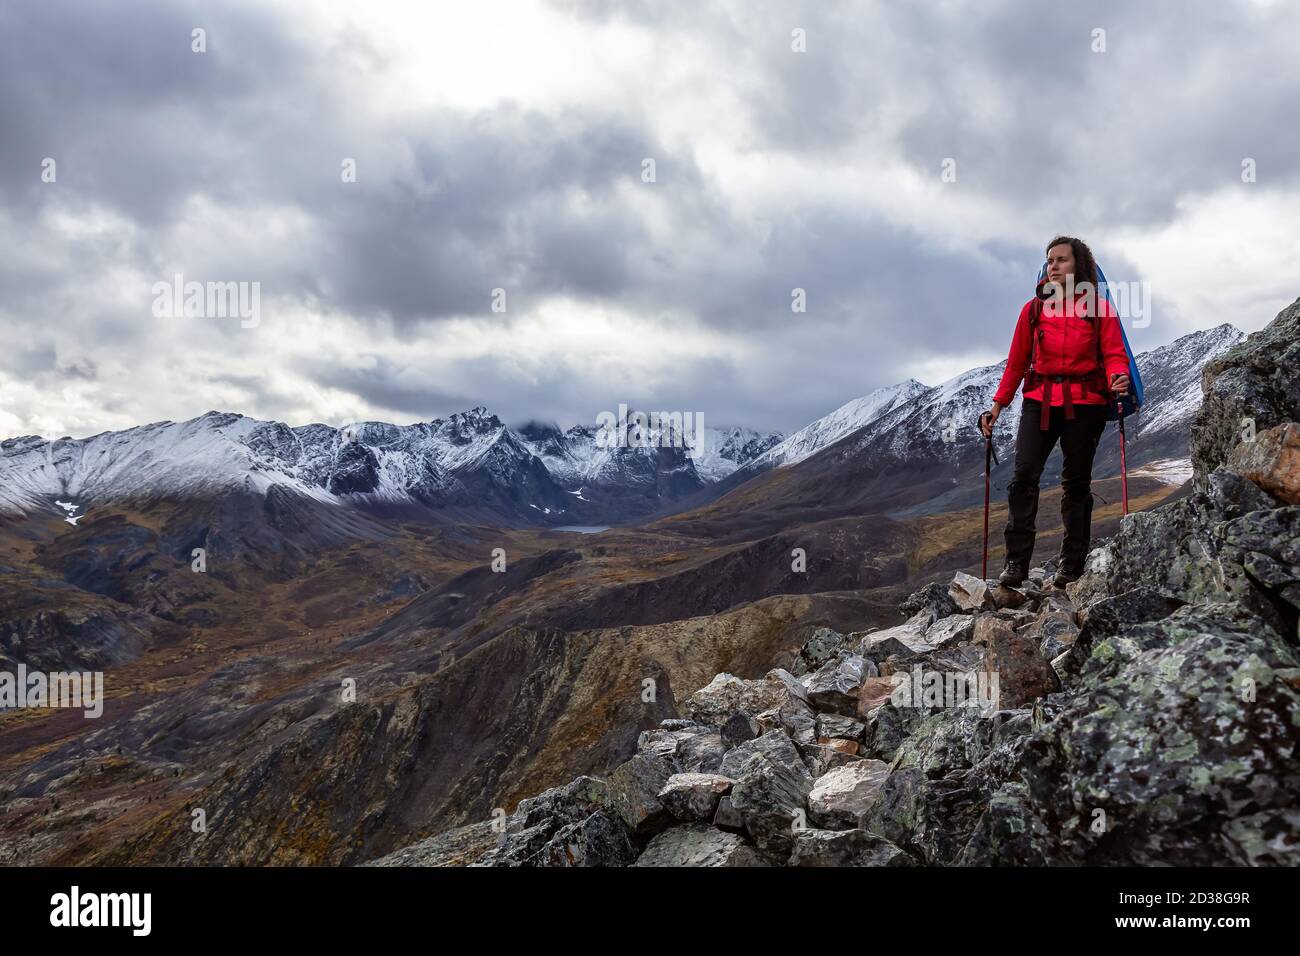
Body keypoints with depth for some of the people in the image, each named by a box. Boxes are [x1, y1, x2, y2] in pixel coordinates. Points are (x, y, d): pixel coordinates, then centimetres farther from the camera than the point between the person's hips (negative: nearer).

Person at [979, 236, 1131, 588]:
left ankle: (1071, 565, 11)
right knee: (1023, 476, -10)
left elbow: (1115, 355, -2)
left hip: (1084, 403, -1)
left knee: (1076, 482, 5)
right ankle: (1016, 562, -7)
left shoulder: (1099, 308, 4)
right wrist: (997, 405, 8)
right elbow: (1016, 362, 12)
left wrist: (1118, 379, -24)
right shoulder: (1034, 309, 9)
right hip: (1040, 400, 1)